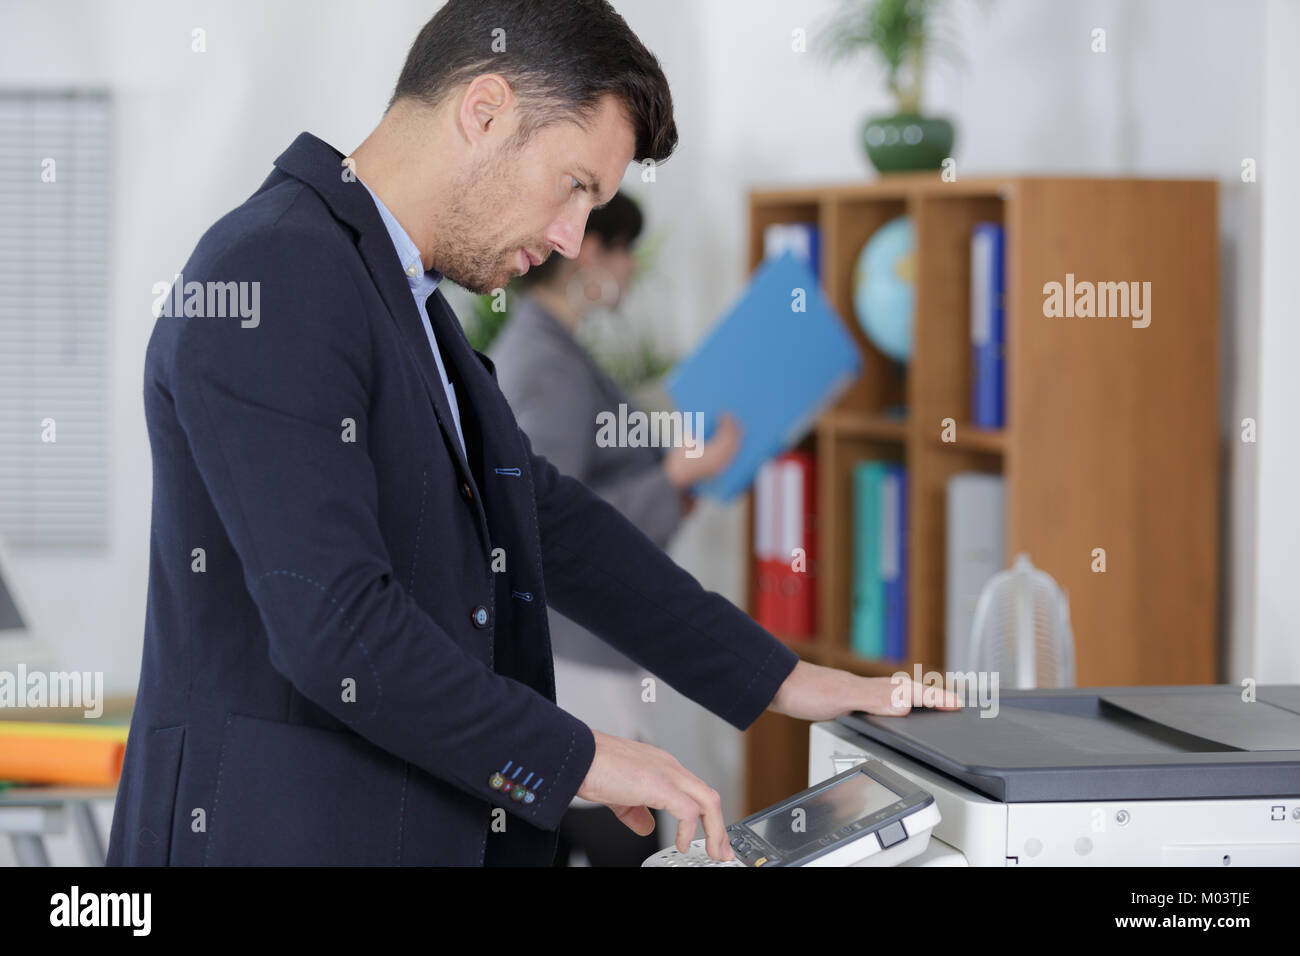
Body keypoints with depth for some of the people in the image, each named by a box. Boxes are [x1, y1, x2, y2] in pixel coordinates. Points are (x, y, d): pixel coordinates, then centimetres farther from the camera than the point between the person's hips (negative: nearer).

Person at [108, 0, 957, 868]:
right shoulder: (271, 276, -16)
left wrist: (778, 681, 20)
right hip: (283, 834, -9)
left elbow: (549, 519, 22)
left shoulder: (405, 300, 15)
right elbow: (329, 622, -23)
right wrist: (577, 760, -15)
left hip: (412, 831, 9)